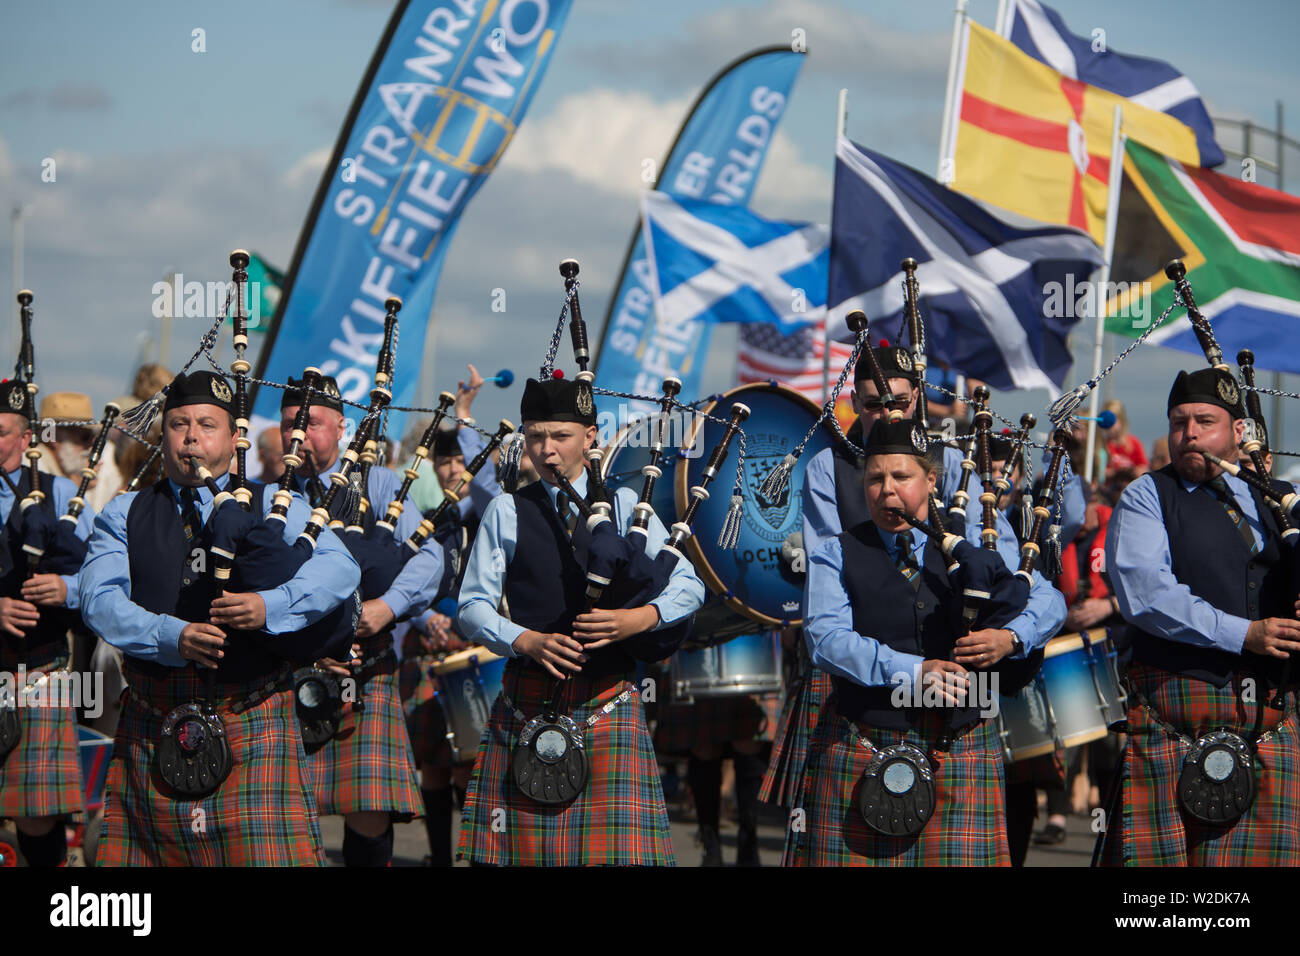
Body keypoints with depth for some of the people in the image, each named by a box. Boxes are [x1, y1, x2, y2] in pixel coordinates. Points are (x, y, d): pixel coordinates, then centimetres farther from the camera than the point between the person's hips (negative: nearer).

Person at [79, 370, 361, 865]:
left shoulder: (273, 506, 9)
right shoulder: (124, 514, 13)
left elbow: (339, 568, -7)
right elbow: (100, 598, -3)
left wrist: (270, 605, -25)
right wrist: (172, 635, -21)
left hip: (253, 723, -2)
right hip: (153, 724, 2)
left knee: (267, 850, -11)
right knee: (142, 849, 3)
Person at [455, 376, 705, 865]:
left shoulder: (624, 506, 9)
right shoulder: (506, 513, 8)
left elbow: (688, 586, 5)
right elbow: (473, 608, 4)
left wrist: (642, 618, -14)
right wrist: (526, 641, -14)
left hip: (609, 705, 0)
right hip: (527, 704, 1)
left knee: (618, 843, -8)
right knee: (524, 843, 1)